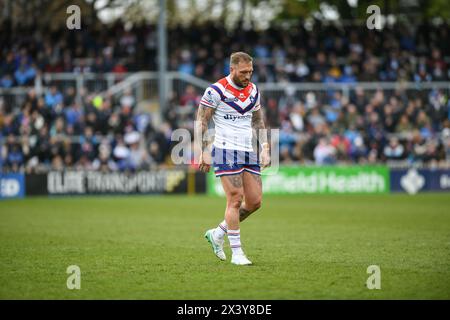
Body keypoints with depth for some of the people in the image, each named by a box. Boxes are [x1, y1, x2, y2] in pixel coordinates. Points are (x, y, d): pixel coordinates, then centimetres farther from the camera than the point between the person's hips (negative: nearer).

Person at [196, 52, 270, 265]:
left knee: (255, 201, 2)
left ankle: (218, 233, 20)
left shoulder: (253, 91, 11)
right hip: (226, 151, -7)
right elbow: (201, 121, -6)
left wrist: (264, 149, 11)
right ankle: (236, 253, -4)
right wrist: (204, 152, -12)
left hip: (249, 152, 7)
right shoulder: (215, 91, -9)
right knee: (235, 199, -11)